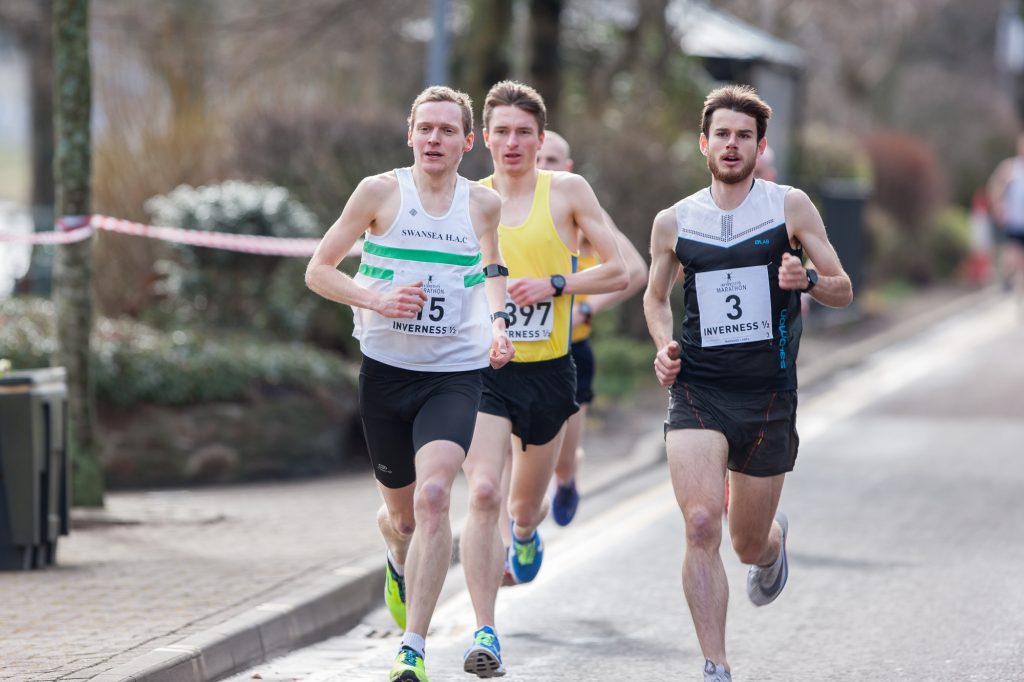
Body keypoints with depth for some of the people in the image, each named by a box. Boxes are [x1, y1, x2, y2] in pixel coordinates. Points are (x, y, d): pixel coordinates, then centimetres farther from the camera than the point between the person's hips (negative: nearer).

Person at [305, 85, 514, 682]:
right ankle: (401, 566, 52)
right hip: (387, 369, 0)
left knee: (433, 496, -22)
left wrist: (497, 326, 8)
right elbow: (318, 271, 0)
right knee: (402, 512, 12)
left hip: (456, 373, 0)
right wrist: (377, 298, -16)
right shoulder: (380, 192, -3)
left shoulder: (483, 203, 4)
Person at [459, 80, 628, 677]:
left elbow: (618, 272, -1)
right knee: (483, 493, -20)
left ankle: (526, 532, 55)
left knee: (525, 503, 16)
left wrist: (554, 285, -15)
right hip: (484, 367, 0)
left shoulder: (568, 192, -2)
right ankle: (485, 632, -19)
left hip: (548, 370, 0)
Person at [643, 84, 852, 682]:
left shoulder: (790, 207, 0)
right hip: (698, 390, 0)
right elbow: (656, 296, 22)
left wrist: (807, 280, -19)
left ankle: (774, 540, 52)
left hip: (768, 393, 0)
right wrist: (665, 345, 2)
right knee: (701, 525, -20)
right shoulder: (673, 222, 5)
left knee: (749, 545, 11)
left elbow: (843, 291, 3)